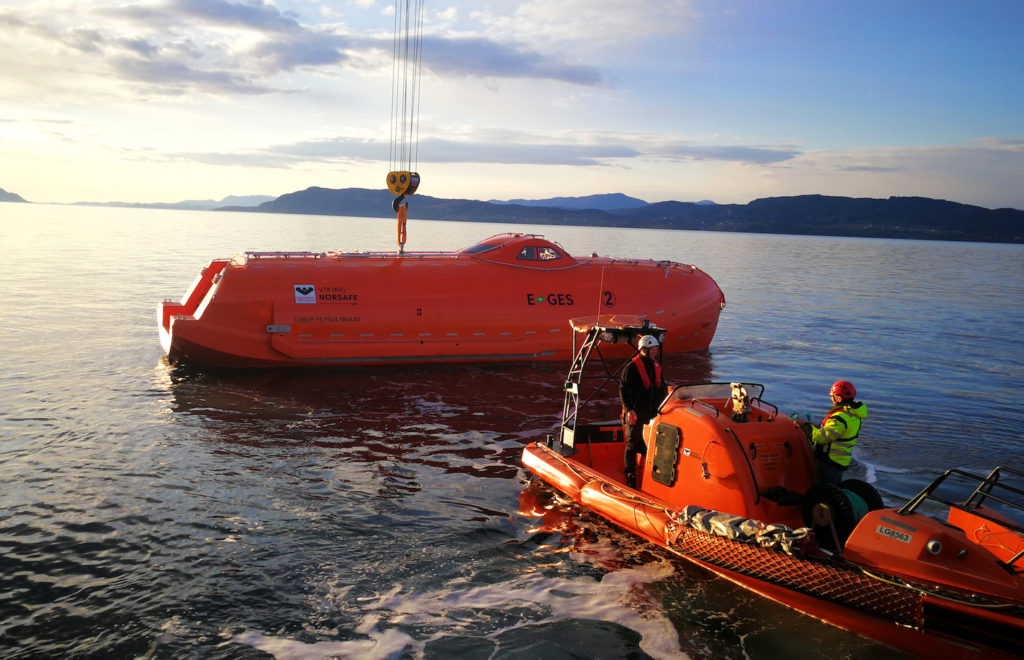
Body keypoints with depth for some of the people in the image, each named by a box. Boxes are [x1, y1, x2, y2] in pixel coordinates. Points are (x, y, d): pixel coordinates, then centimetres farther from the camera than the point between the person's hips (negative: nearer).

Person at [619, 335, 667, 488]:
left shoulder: (656, 366, 13)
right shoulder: (632, 367, -9)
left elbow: (661, 389, 23)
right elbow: (623, 389, -10)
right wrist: (629, 409, -17)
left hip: (652, 412, 6)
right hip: (635, 413, -6)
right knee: (633, 444, -2)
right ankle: (630, 476, 6)